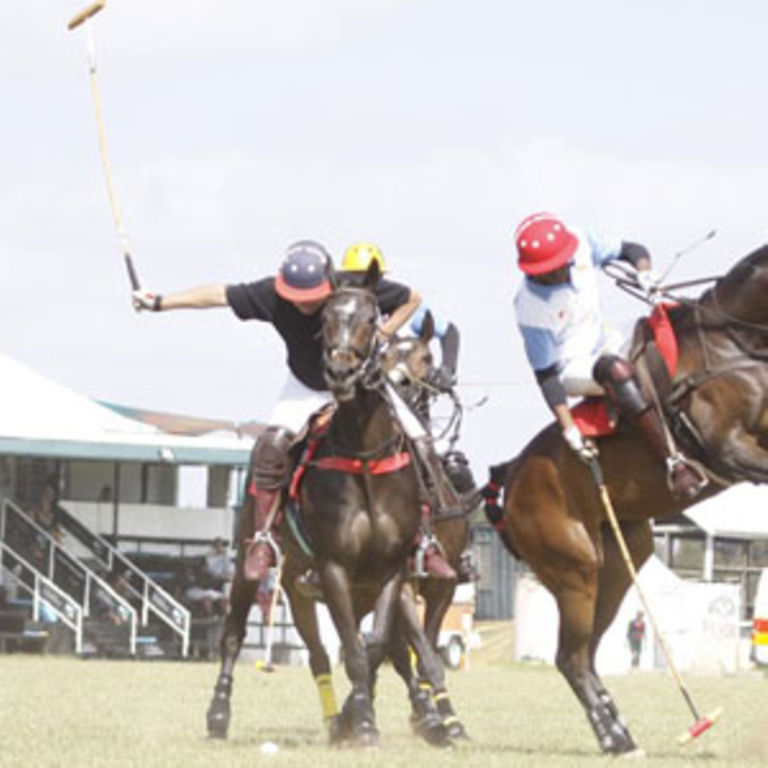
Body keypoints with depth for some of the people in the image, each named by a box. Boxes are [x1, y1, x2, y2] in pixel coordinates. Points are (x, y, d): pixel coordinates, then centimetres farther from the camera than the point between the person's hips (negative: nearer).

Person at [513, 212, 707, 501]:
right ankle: (673, 462, -40)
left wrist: (644, 273, -24)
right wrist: (570, 431, -26)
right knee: (617, 370, -37)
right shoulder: (532, 308, -28)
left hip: (600, 344, 8)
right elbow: (546, 375, -23)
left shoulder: (581, 244, -16)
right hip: (571, 369, -8)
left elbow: (632, 249, -1)